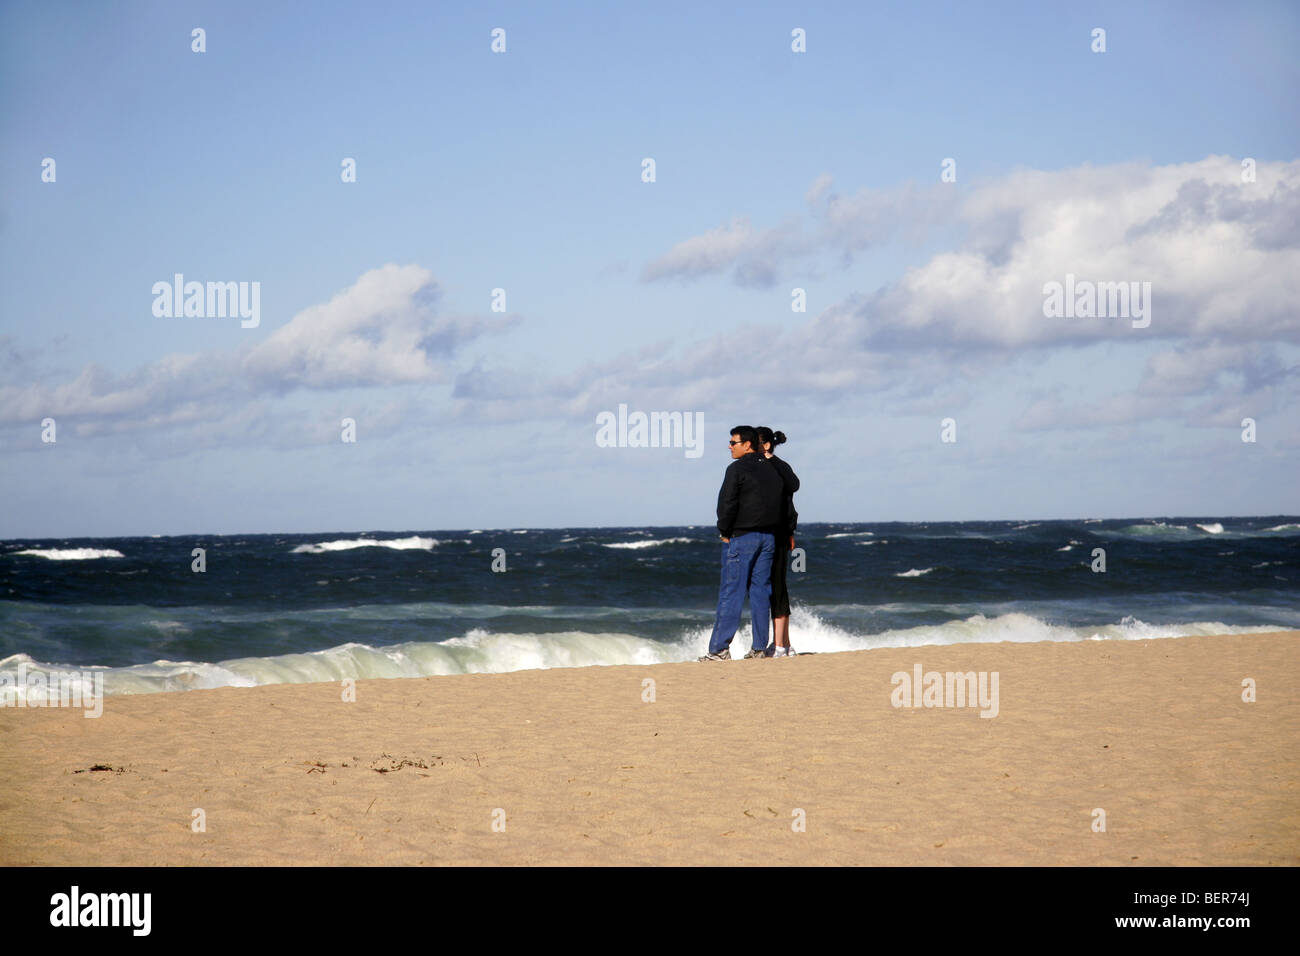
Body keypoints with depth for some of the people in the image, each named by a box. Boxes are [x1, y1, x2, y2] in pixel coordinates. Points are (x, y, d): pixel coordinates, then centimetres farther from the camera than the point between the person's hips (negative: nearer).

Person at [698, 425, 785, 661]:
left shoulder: (737, 469, -9)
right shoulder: (772, 470, 14)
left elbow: (727, 503, -13)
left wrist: (725, 532, -2)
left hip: (741, 537, -7)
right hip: (768, 537, 7)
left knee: (730, 593, -6)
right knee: (761, 591, 8)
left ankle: (719, 648, -8)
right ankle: (760, 647, 7)